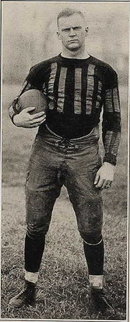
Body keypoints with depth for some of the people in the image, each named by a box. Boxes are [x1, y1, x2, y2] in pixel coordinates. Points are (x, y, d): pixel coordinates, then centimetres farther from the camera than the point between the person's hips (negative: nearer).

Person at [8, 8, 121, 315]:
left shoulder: (104, 72, 4)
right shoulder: (42, 70, 6)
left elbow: (113, 121, 7)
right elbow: (16, 104, 14)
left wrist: (110, 163, -2)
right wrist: (18, 118, -10)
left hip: (84, 156, -1)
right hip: (45, 152, 1)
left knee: (91, 229, 2)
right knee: (35, 226, 6)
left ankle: (97, 291, 20)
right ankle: (30, 287, 22)